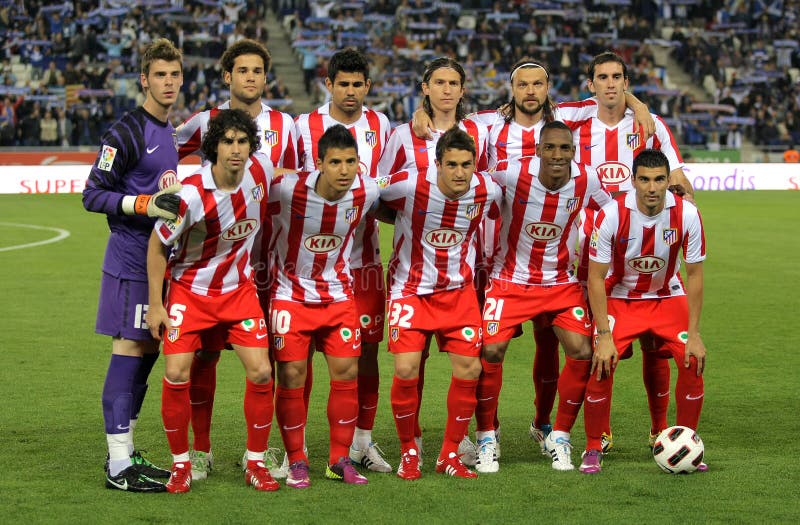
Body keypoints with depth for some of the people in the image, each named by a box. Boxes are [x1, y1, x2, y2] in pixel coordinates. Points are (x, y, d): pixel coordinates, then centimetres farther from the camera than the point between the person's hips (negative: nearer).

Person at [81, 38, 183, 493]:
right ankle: (119, 465, -7)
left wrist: (177, 203, 15)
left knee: (148, 348, 11)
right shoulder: (126, 133, -12)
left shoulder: (168, 131, 15)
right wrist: (146, 204, -21)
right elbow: (93, 195, -14)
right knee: (130, 347, -9)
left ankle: (125, 450, 20)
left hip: (159, 255, 9)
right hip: (130, 257, -9)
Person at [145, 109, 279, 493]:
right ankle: (181, 464, 8)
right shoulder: (190, 194, -25)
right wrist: (155, 304, -10)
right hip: (189, 290, -3)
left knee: (261, 372, -5)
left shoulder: (261, 170, -12)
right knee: (177, 375, -11)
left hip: (239, 288, 3)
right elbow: (157, 245, -11)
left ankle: (256, 463, 10)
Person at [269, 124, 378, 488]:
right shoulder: (287, 189, -25)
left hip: (339, 294, 3)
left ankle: (340, 459, 14)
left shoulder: (366, 191, -13)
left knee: (347, 373, 1)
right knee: (292, 377, -4)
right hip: (292, 293, -3)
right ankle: (296, 461, 11)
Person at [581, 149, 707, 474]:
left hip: (668, 296, 2)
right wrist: (605, 335, -23)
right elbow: (596, 278, -18)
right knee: (602, 366, -20)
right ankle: (593, 451, -2)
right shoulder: (611, 215, -25)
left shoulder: (687, 214, -20)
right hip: (620, 297, -2)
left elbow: (694, 274, -9)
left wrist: (693, 334, -12)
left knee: (693, 362, -15)